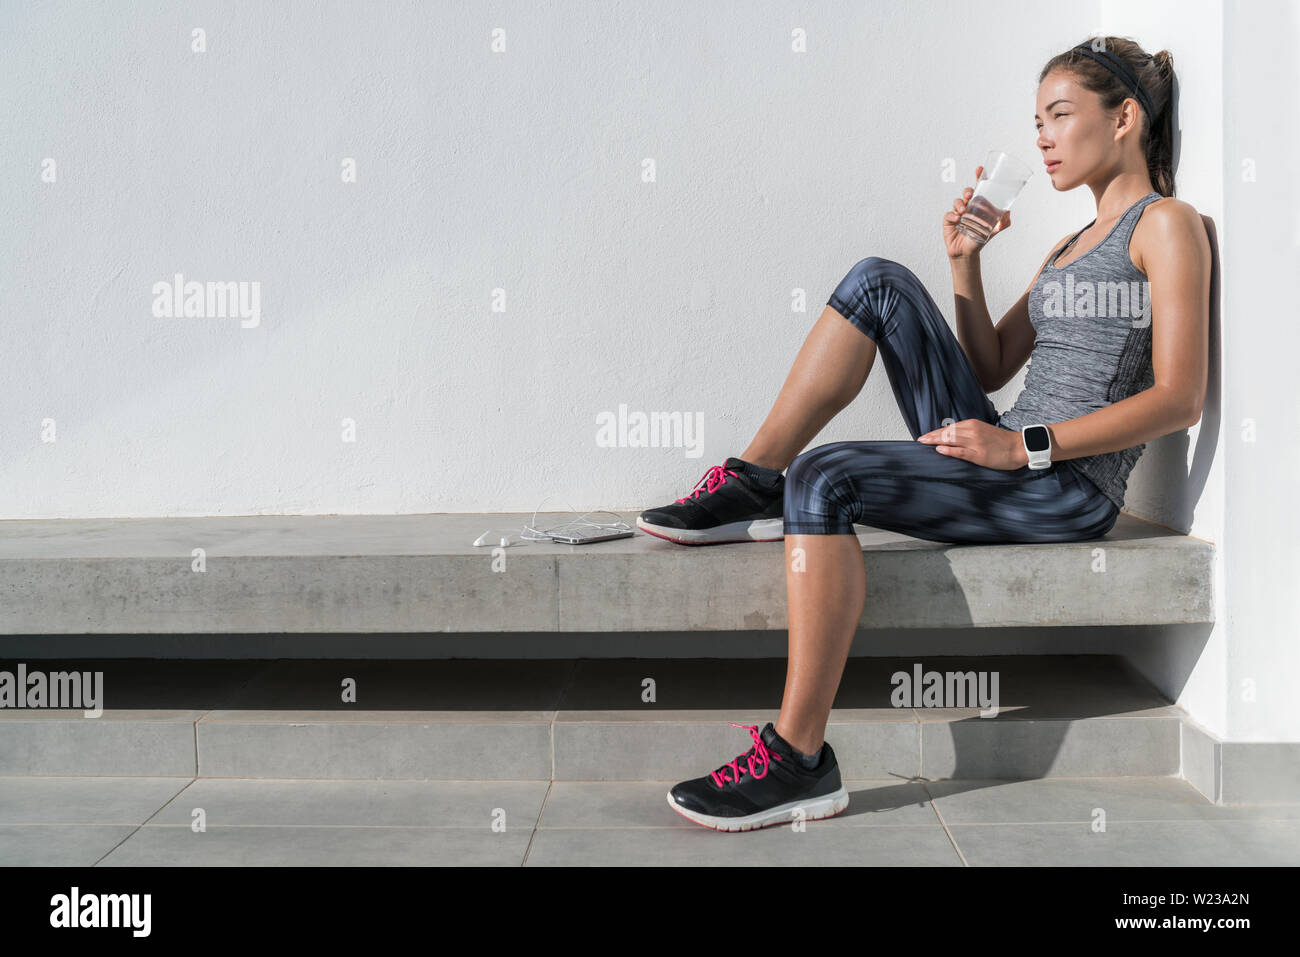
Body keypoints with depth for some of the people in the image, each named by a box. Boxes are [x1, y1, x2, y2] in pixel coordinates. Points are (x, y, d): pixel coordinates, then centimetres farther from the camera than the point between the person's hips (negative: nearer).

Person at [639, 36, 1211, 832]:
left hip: (1070, 489, -8)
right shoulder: (1071, 247, 25)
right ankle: (751, 488, -5)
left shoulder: (1167, 224, 0)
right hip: (1006, 463, 8)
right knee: (880, 281, -2)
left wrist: (1024, 445, -17)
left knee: (825, 479, -28)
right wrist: (965, 264, 12)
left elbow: (1179, 399, -12)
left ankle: (800, 761, -27)